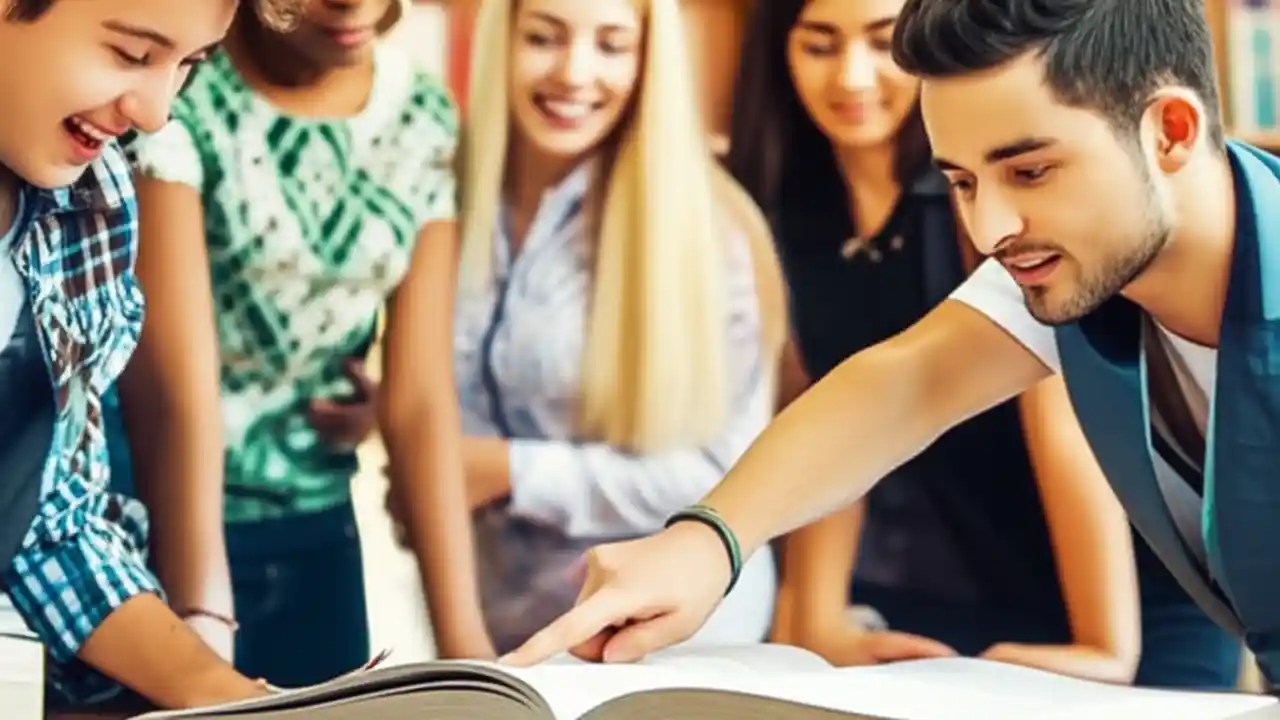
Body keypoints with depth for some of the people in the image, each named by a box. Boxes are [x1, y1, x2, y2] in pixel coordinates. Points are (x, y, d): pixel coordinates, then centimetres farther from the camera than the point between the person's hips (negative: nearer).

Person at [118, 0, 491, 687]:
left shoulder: (426, 118, -2)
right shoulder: (177, 91, -17)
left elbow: (420, 395, -3)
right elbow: (172, 387, -23)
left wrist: (462, 637, -8)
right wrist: (202, 630, -28)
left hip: (318, 534, 5)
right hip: (162, 529, -4)